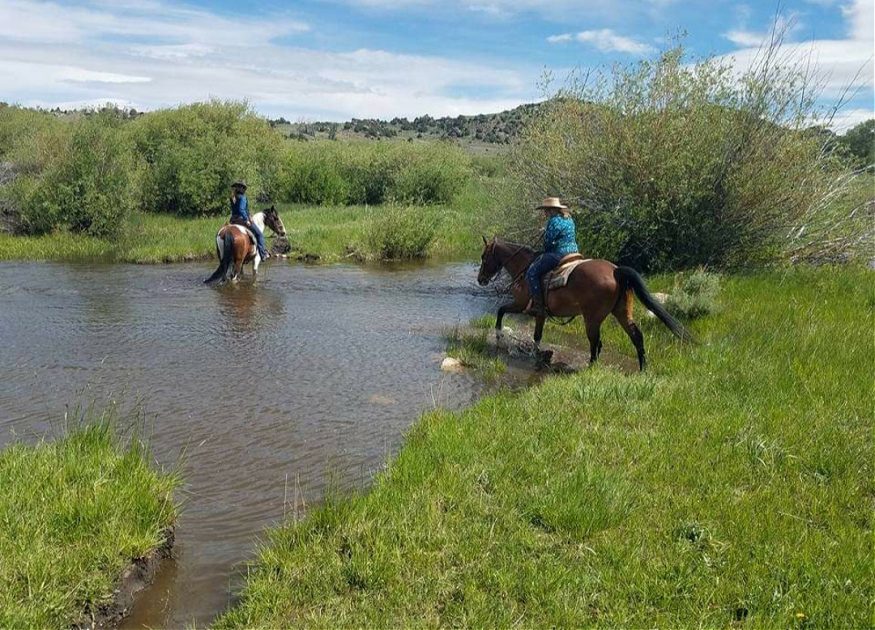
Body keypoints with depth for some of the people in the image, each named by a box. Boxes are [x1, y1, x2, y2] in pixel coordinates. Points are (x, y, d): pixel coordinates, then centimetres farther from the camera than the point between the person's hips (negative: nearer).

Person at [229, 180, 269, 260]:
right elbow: (241, 209, -24)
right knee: (259, 234, 2)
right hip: (242, 219, -9)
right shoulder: (242, 197, -14)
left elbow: (233, 210, 17)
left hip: (233, 220, 9)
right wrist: (247, 220, -19)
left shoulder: (233, 198, 11)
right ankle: (263, 254, -4)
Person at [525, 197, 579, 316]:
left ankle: (538, 305, -11)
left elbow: (548, 242, -12)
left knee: (532, 273, -7)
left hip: (558, 254, -11)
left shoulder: (554, 221, -14)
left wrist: (546, 252, 8)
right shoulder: (569, 219, 15)